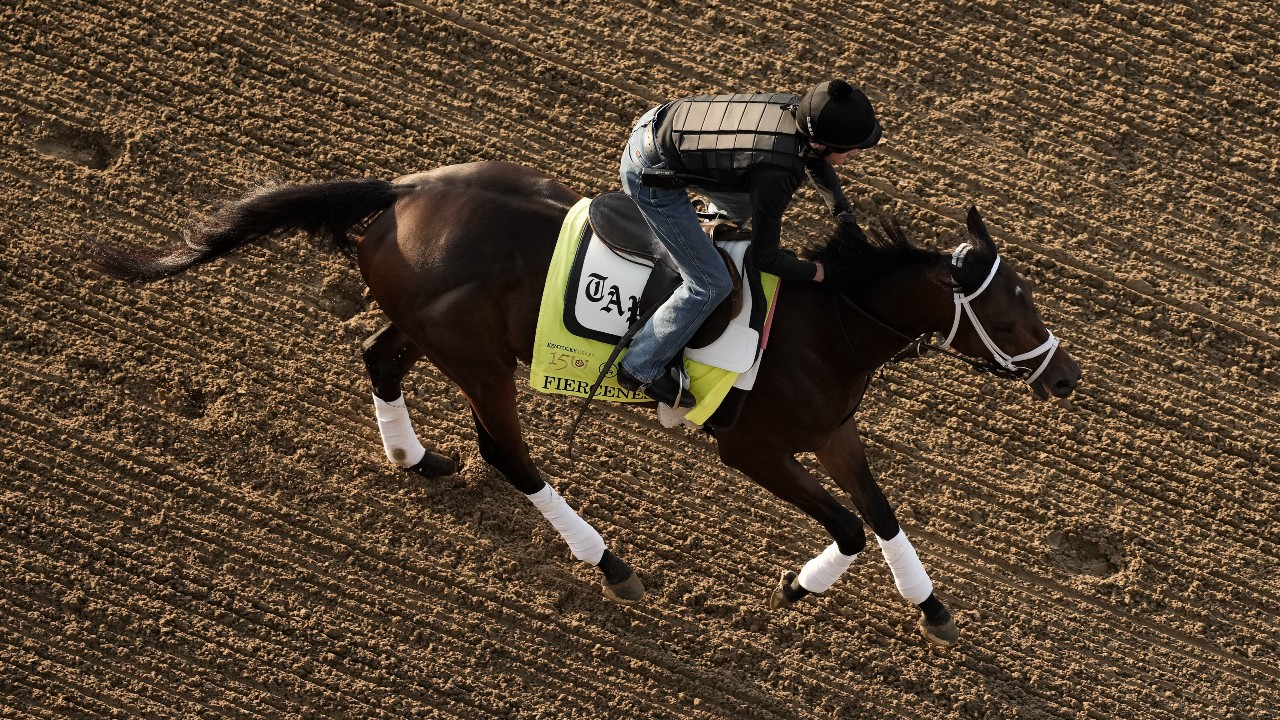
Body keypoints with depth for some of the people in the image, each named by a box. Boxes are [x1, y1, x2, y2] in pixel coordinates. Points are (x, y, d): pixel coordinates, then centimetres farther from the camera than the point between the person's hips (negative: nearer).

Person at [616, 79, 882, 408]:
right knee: (711, 285, -2)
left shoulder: (801, 110, -12)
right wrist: (817, 272, -5)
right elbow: (765, 257, -18)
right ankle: (641, 369, 11)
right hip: (650, 174, -8)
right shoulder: (776, 173, -32)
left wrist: (847, 219, 11)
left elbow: (814, 160, 15)